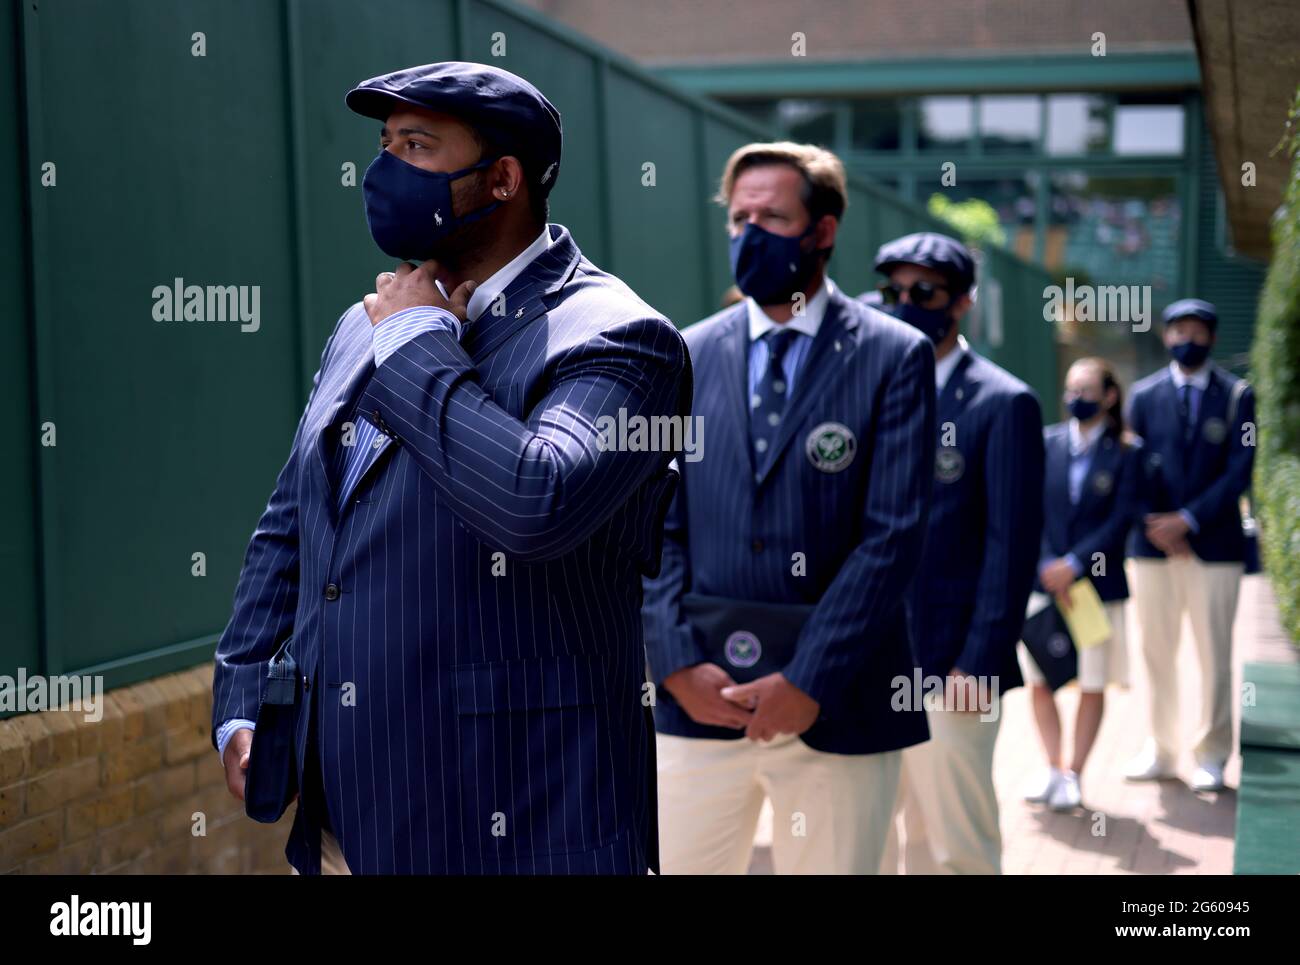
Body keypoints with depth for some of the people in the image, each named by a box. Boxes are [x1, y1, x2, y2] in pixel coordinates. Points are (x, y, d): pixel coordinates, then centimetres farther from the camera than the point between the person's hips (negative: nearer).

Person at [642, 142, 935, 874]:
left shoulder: (894, 358, -1)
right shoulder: (686, 356, 8)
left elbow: (894, 535, -8)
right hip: (698, 700, 3)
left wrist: (811, 682, -13)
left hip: (837, 704, -2)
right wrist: (678, 664, -7)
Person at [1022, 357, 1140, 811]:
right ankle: (1053, 770, 21)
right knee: (1039, 682, 5)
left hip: (1098, 583, -2)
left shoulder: (1125, 453, -3)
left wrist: (1074, 563, -15)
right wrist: (1046, 568, -11)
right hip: (1042, 581, 2)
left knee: (1092, 685, 4)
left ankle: (1074, 775, 16)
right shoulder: (1045, 443, 3)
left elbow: (1122, 519, -8)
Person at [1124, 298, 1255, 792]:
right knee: (1156, 653, 7)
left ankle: (1210, 757, 8)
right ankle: (1160, 751, 16)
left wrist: (1188, 519, -13)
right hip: (1153, 544, 2)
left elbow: (1239, 471, -5)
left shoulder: (1237, 396, 2)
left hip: (1213, 543, -2)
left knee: (1214, 656, 0)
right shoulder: (1145, 395, 8)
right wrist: (1154, 525, -9)